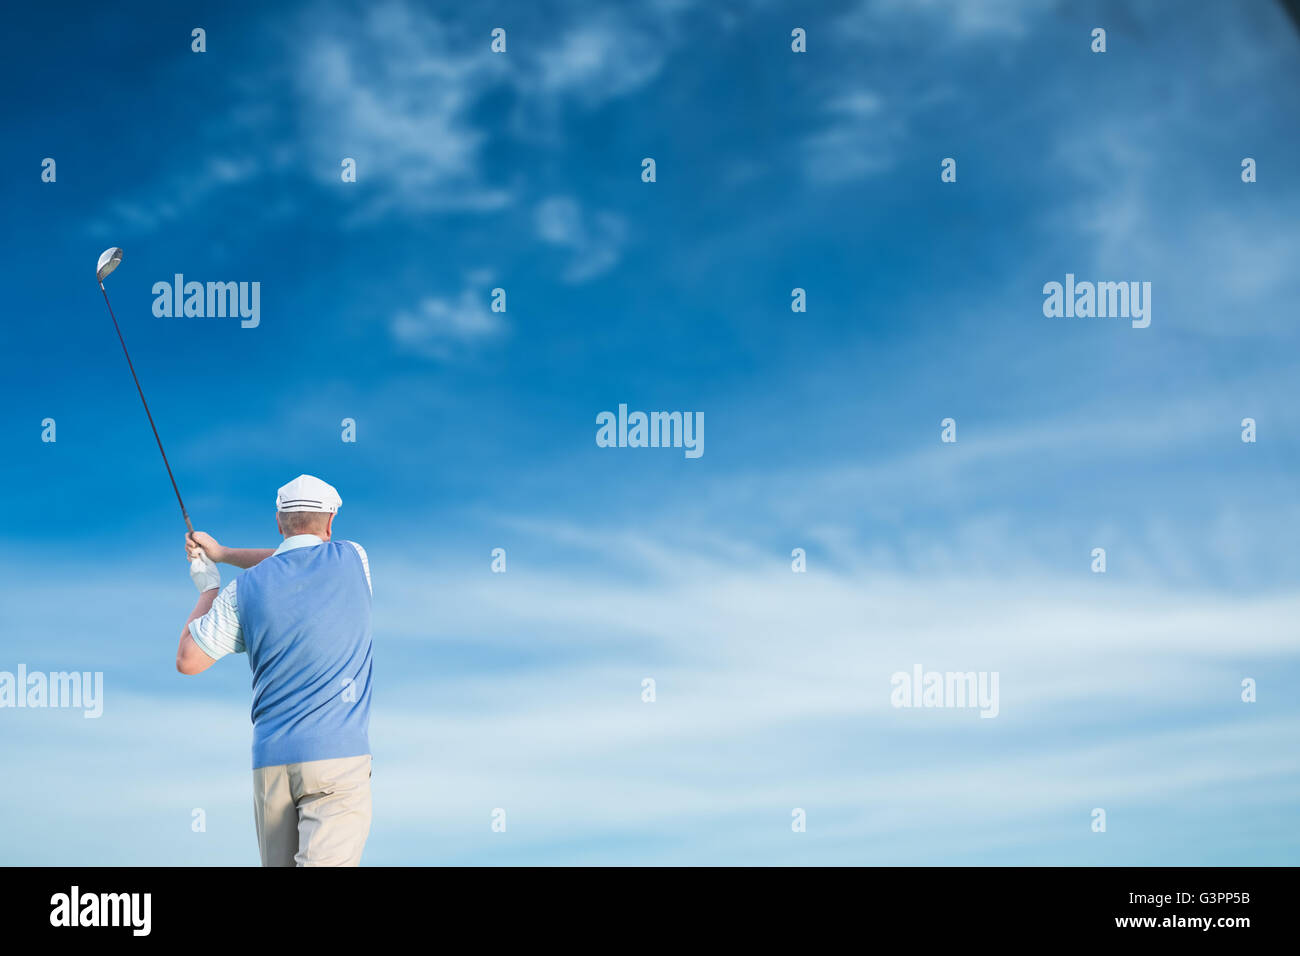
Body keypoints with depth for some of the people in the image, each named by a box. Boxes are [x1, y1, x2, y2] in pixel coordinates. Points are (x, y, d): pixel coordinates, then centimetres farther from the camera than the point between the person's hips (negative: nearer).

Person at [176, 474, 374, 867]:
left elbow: (187, 660, 9)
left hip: (271, 760, 2)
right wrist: (222, 552, 29)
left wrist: (208, 588, 21)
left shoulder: (244, 590, 2)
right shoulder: (353, 559, 4)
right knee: (325, 860, -13)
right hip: (338, 755, -2)